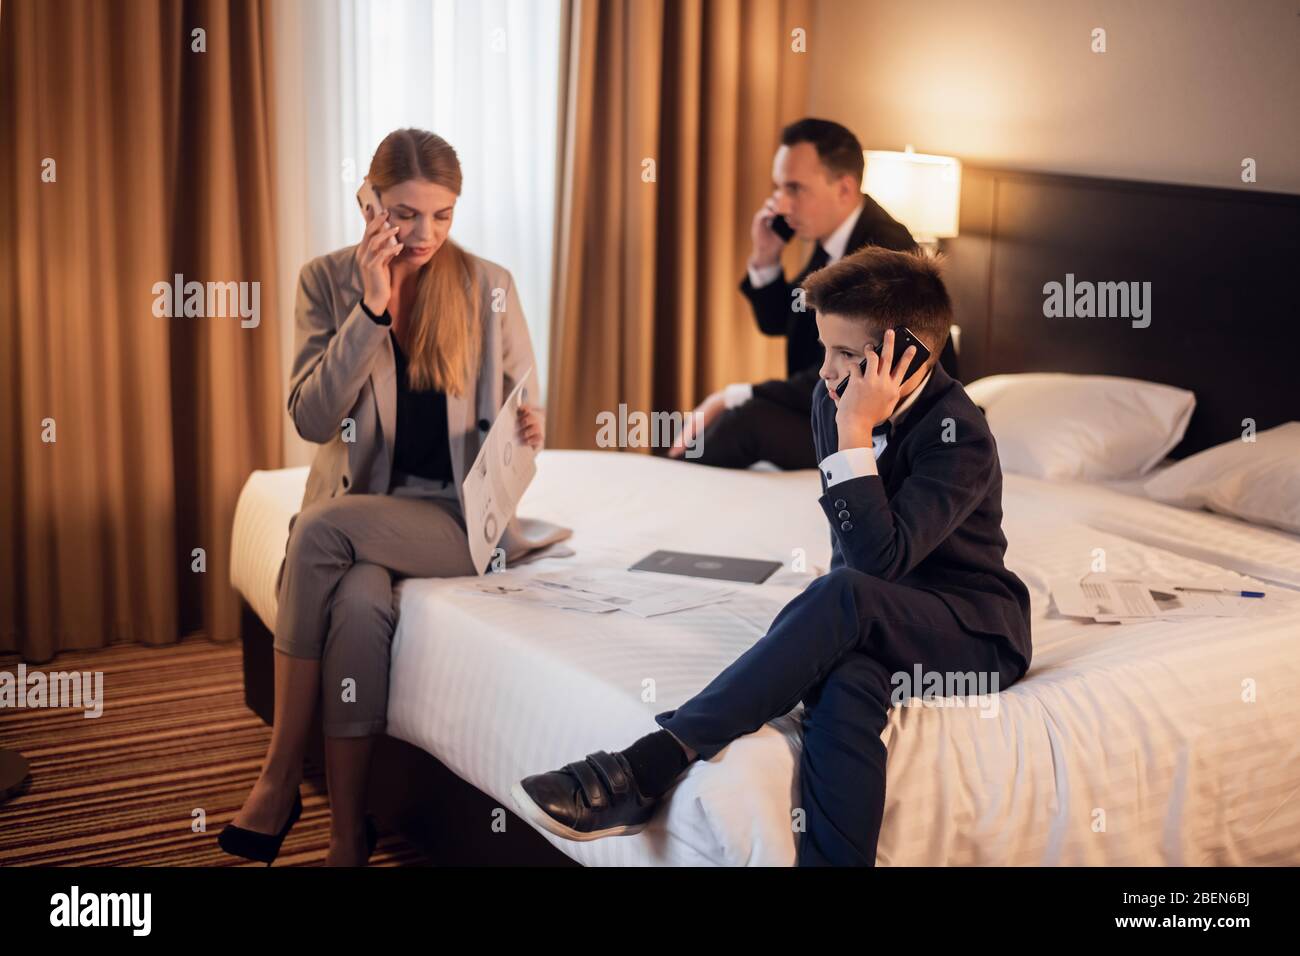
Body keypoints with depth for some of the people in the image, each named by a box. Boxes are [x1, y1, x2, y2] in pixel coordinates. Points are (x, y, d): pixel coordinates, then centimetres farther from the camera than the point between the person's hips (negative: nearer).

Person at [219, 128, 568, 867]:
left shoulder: (489, 286, 2)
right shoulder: (327, 281, 4)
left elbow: (522, 411, 9)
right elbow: (312, 418, -6)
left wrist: (529, 431, -16)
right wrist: (371, 308, -15)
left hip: (459, 513, -1)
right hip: (356, 506, 1)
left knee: (325, 524, -31)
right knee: (359, 605, -33)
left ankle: (281, 777, -18)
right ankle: (349, 838, -17)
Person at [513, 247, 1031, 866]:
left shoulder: (958, 433, -20)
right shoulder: (832, 399, 1)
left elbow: (878, 559, -31)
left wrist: (856, 432, -30)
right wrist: (836, 625, -1)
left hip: (978, 633, -5)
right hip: (880, 624, 5)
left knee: (844, 594, -37)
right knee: (848, 687, -35)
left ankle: (646, 769, -41)